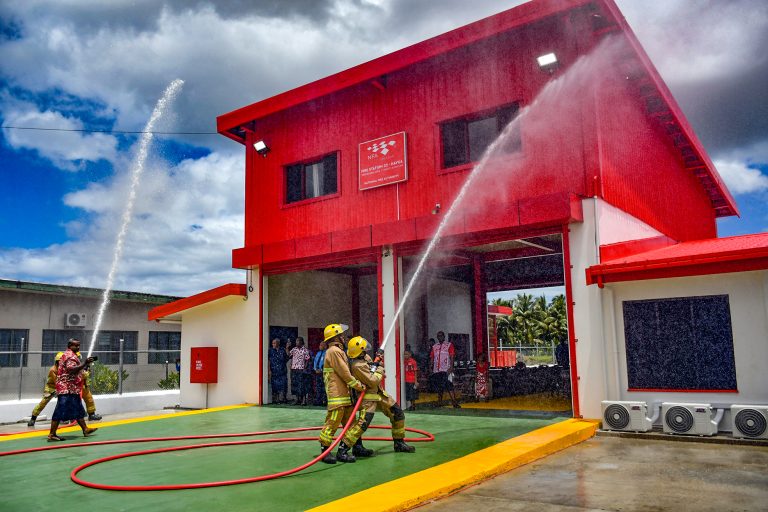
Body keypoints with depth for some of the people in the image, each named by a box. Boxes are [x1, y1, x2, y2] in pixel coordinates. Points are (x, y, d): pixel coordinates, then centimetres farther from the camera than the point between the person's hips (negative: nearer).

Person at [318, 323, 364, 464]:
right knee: (332, 423, -6)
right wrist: (359, 386, -7)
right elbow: (345, 373, -14)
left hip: (345, 395, 11)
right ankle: (325, 451, 3)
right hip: (337, 395, -11)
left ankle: (343, 451, 14)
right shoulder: (334, 351, -11)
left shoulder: (339, 351, 23)